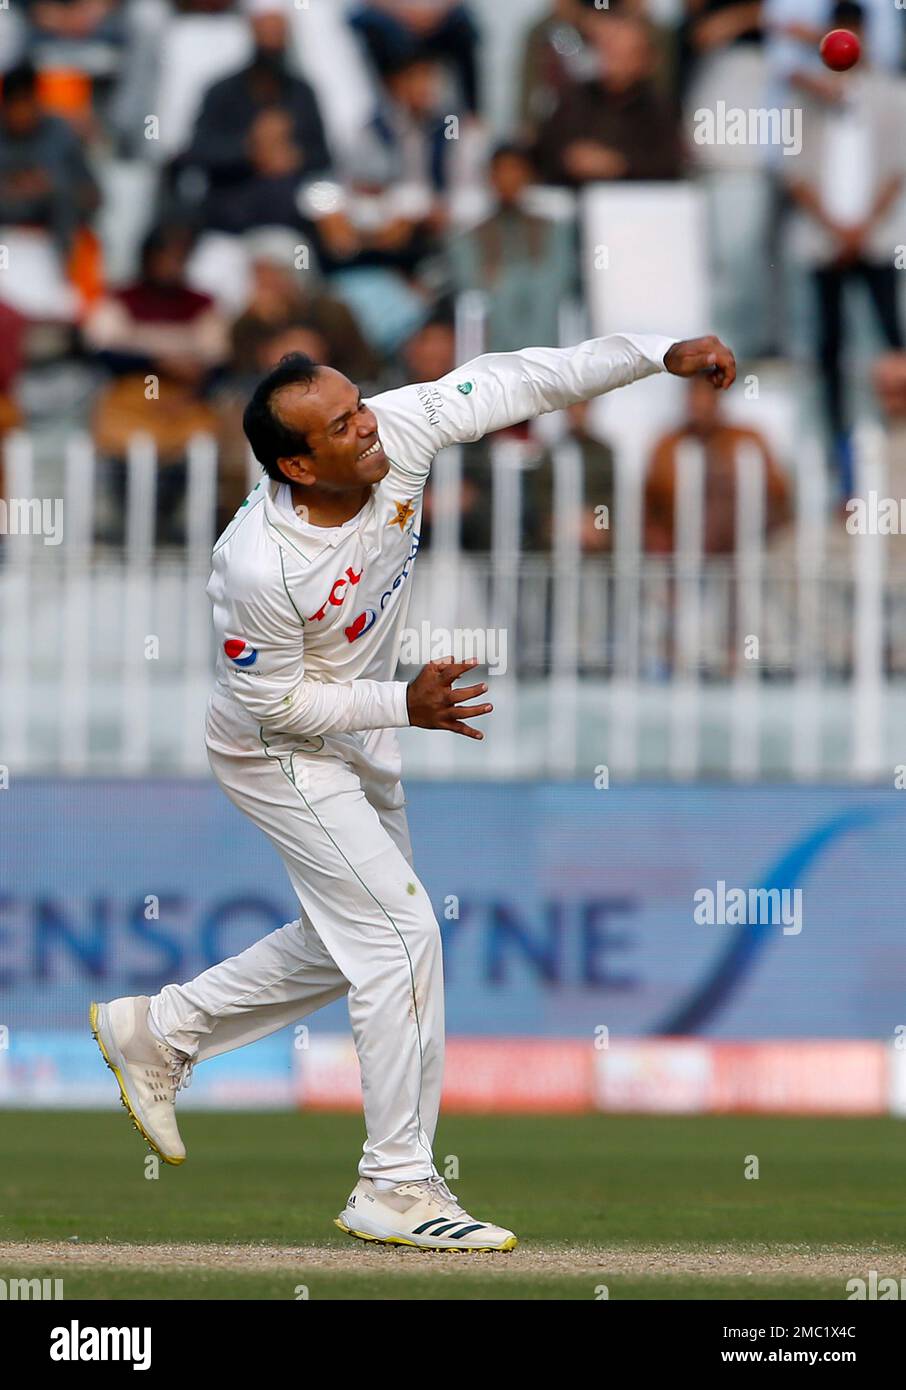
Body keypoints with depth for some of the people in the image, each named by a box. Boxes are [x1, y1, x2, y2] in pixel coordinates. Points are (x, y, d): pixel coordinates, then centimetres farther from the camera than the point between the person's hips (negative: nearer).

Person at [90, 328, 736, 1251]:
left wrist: (661, 354, -23)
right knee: (400, 934, -11)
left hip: (358, 739, 8)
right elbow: (274, 700, -22)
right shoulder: (258, 567, -35)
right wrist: (406, 705, -28)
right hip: (278, 752, -8)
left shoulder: (396, 433, -21)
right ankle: (396, 1188, -3)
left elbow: (515, 381, -15)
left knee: (347, 945, 20)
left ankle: (157, 1032, 36)